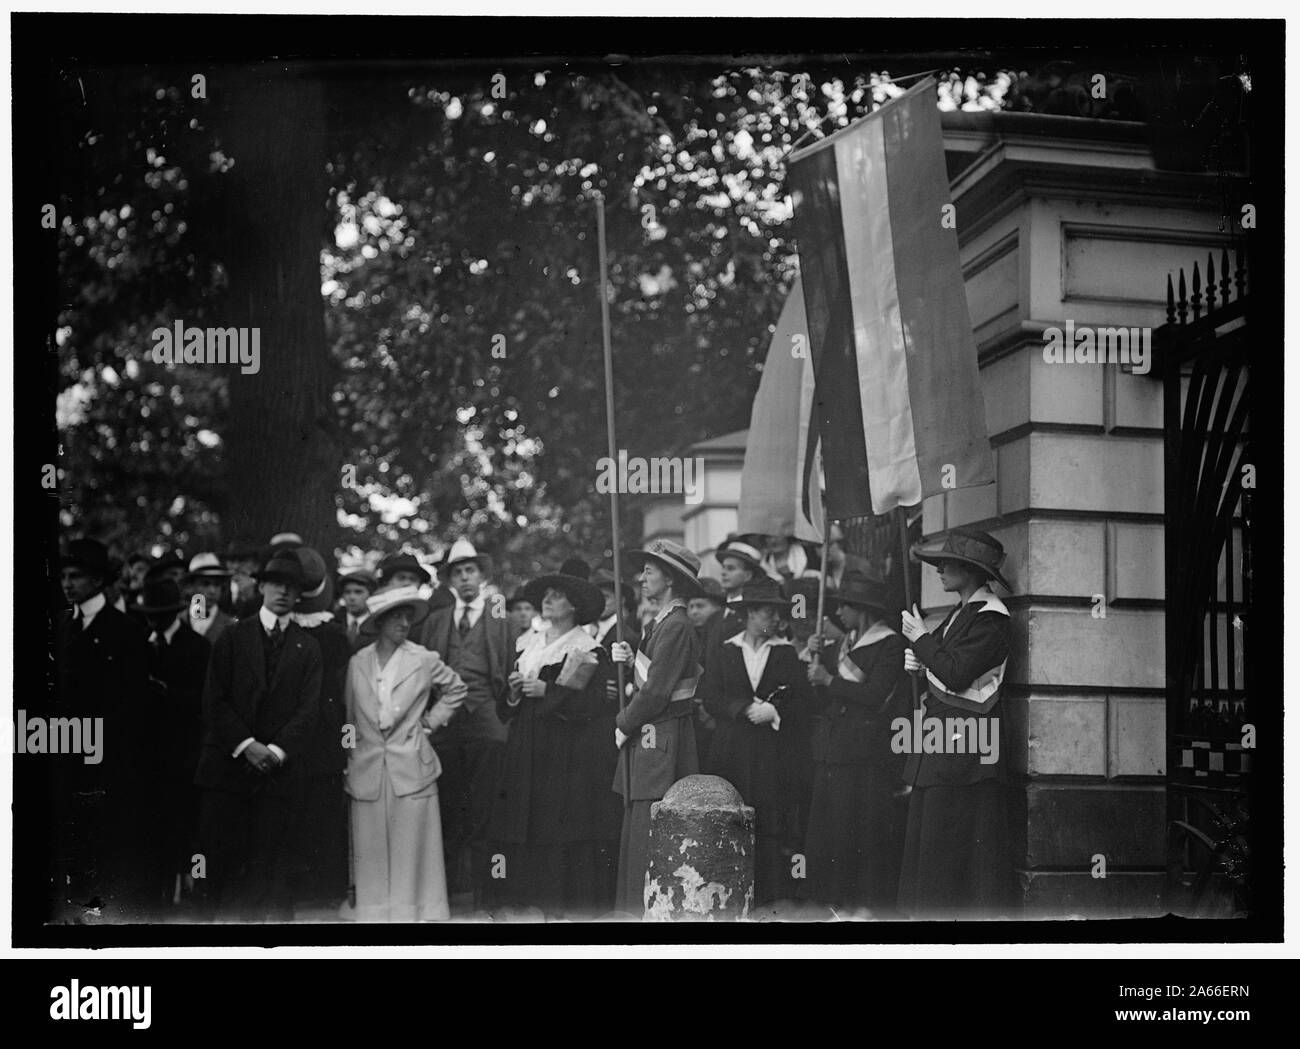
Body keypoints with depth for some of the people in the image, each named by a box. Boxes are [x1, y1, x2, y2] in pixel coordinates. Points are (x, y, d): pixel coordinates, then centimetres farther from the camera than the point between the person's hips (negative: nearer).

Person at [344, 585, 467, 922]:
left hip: (411, 770, -1)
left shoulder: (425, 661, 0)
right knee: (370, 853, 3)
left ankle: (415, 914, 5)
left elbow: (456, 689, 17)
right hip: (367, 768, 1)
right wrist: (348, 760, 11)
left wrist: (431, 720, 8)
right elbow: (348, 714, 14)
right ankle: (373, 913, 10)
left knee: (411, 853, -1)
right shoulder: (357, 663, 5)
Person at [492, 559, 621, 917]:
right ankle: (541, 902, 7)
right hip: (529, 749, 6)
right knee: (531, 828, 2)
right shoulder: (528, 644, 16)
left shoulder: (586, 650, -5)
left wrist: (547, 691, -17)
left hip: (571, 752, -6)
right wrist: (514, 690, -2)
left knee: (568, 830, -8)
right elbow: (506, 707, 20)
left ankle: (576, 905, -3)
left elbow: (594, 703, -14)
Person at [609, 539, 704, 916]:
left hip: (661, 742, -10)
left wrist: (624, 724, -6)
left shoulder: (676, 627, -15)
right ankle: (636, 909, 16)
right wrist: (627, 661, -1)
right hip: (646, 738, 10)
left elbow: (656, 692, -18)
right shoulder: (657, 625, 16)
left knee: (650, 837, -7)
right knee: (637, 832, 11)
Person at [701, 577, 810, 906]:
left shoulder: (787, 653, 10)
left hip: (773, 752, -1)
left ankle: (776, 898, -1)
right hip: (731, 752, 1)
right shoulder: (726, 652, 11)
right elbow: (711, 697, 2)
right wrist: (746, 709, -11)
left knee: (773, 822, -5)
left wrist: (773, 711, -13)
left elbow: (800, 701, 3)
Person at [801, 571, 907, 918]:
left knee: (866, 833, -6)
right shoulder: (842, 644, 19)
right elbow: (820, 700, 16)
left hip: (869, 758, -7)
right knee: (830, 828, 4)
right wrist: (817, 658, 4)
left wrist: (830, 681, -9)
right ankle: (842, 902, 9)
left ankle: (870, 903, 1)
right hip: (832, 753, 7)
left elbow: (877, 696, -15)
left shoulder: (890, 645, -4)